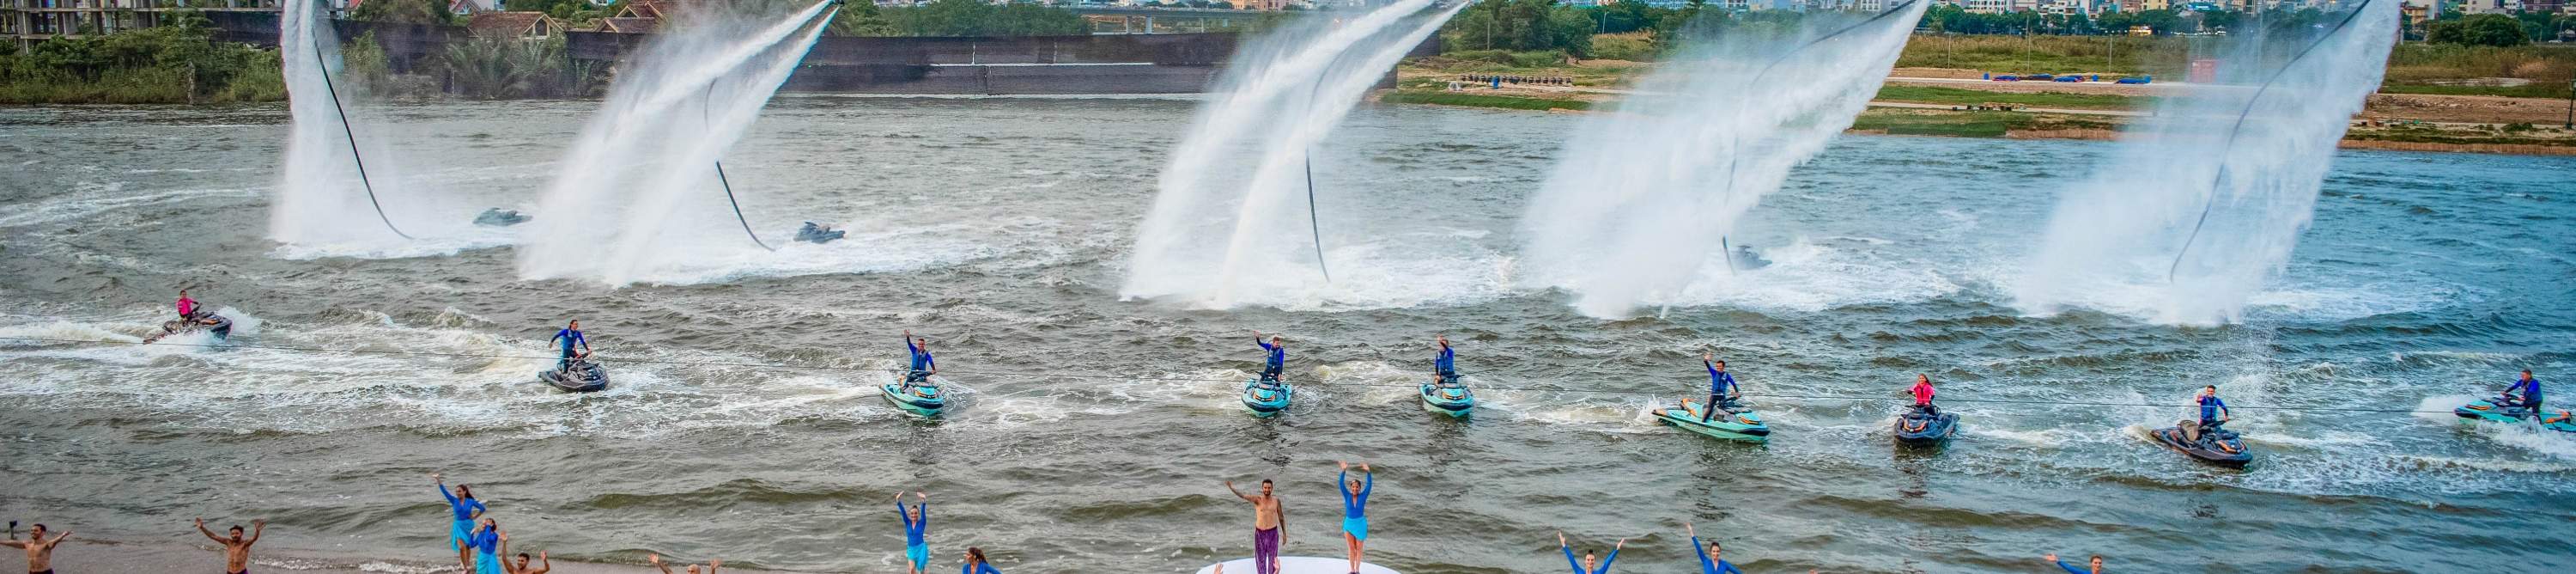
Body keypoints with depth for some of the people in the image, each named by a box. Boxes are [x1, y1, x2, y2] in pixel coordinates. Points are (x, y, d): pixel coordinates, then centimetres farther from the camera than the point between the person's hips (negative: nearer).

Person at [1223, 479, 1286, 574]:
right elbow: (1243, 496, -22)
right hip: (1260, 533, 0)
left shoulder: (1276, 500, -2)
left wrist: (1284, 534, 7)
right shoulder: (1257, 499, -7)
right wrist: (1231, 488, -39)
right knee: (1260, 559, 7)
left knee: (1273, 559, 6)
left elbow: (1281, 517, 7)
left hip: (1273, 533, 0)